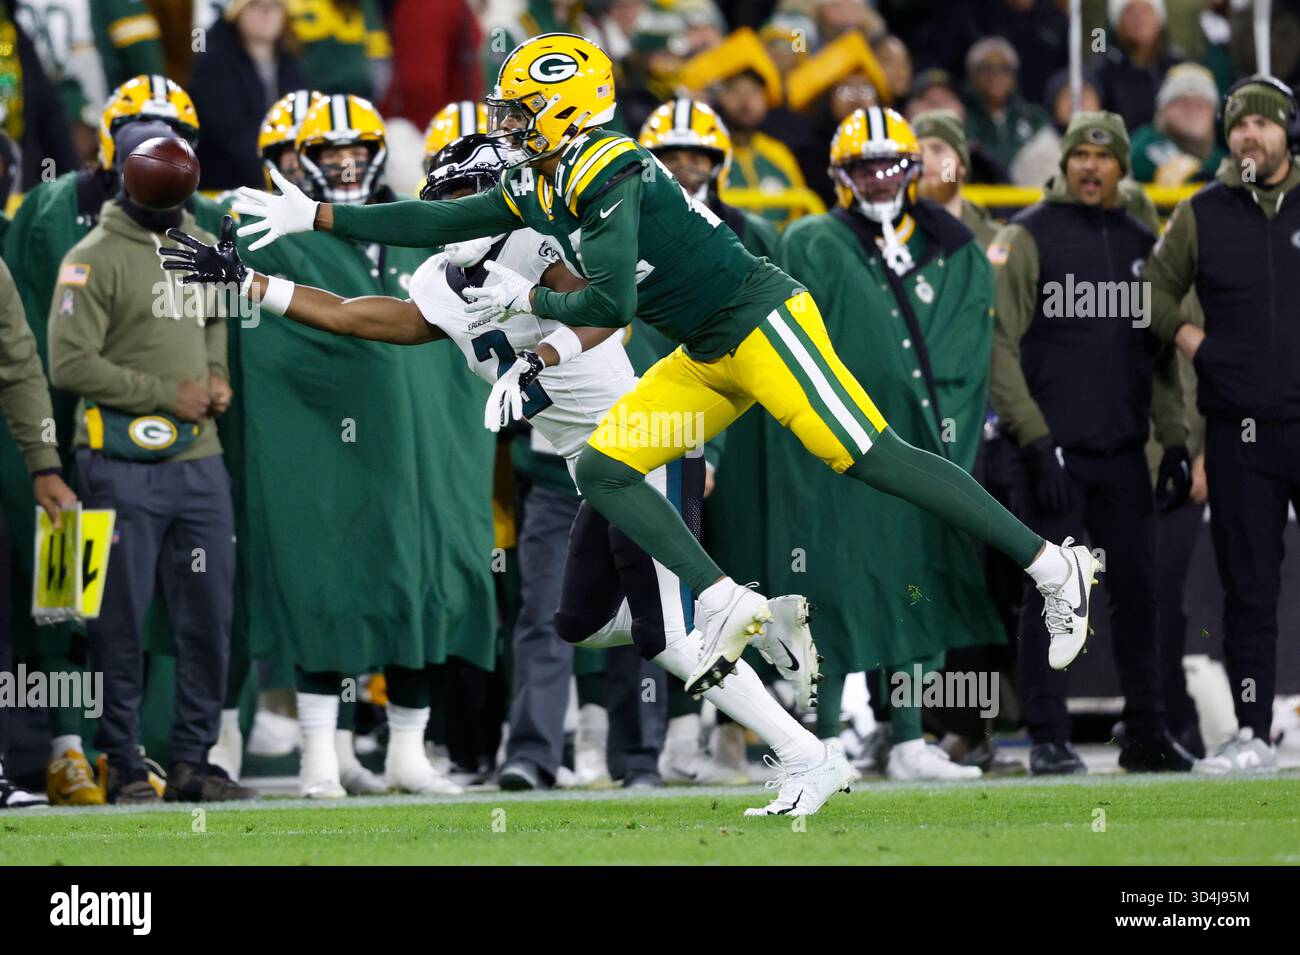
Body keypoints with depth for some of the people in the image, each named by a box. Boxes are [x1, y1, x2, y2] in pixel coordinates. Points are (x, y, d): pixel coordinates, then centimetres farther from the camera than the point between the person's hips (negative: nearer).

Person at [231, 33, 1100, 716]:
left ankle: (1052, 568, -11)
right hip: (710, 358, 10)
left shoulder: (606, 174, -18)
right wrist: (316, 216, 17)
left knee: (872, 457, -15)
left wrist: (530, 300, -7)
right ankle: (728, 607, -8)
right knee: (602, 468, 1)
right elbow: (441, 224, 18)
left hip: (760, 320, -10)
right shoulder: (540, 187, 11)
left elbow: (613, 305, -25)